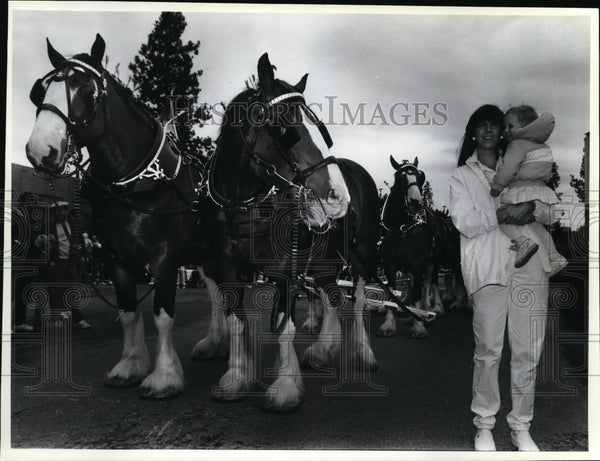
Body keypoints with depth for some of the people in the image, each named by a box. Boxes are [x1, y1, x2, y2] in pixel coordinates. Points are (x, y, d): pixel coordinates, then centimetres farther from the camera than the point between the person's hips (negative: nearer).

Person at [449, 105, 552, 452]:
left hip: (529, 264, 3)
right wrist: (503, 215, -12)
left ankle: (522, 426, 15)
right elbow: (465, 222, -1)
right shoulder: (462, 176, 13)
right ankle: (485, 424, 12)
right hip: (488, 268, -3)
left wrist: (532, 207, -5)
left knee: (528, 351, 3)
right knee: (489, 350, -3)